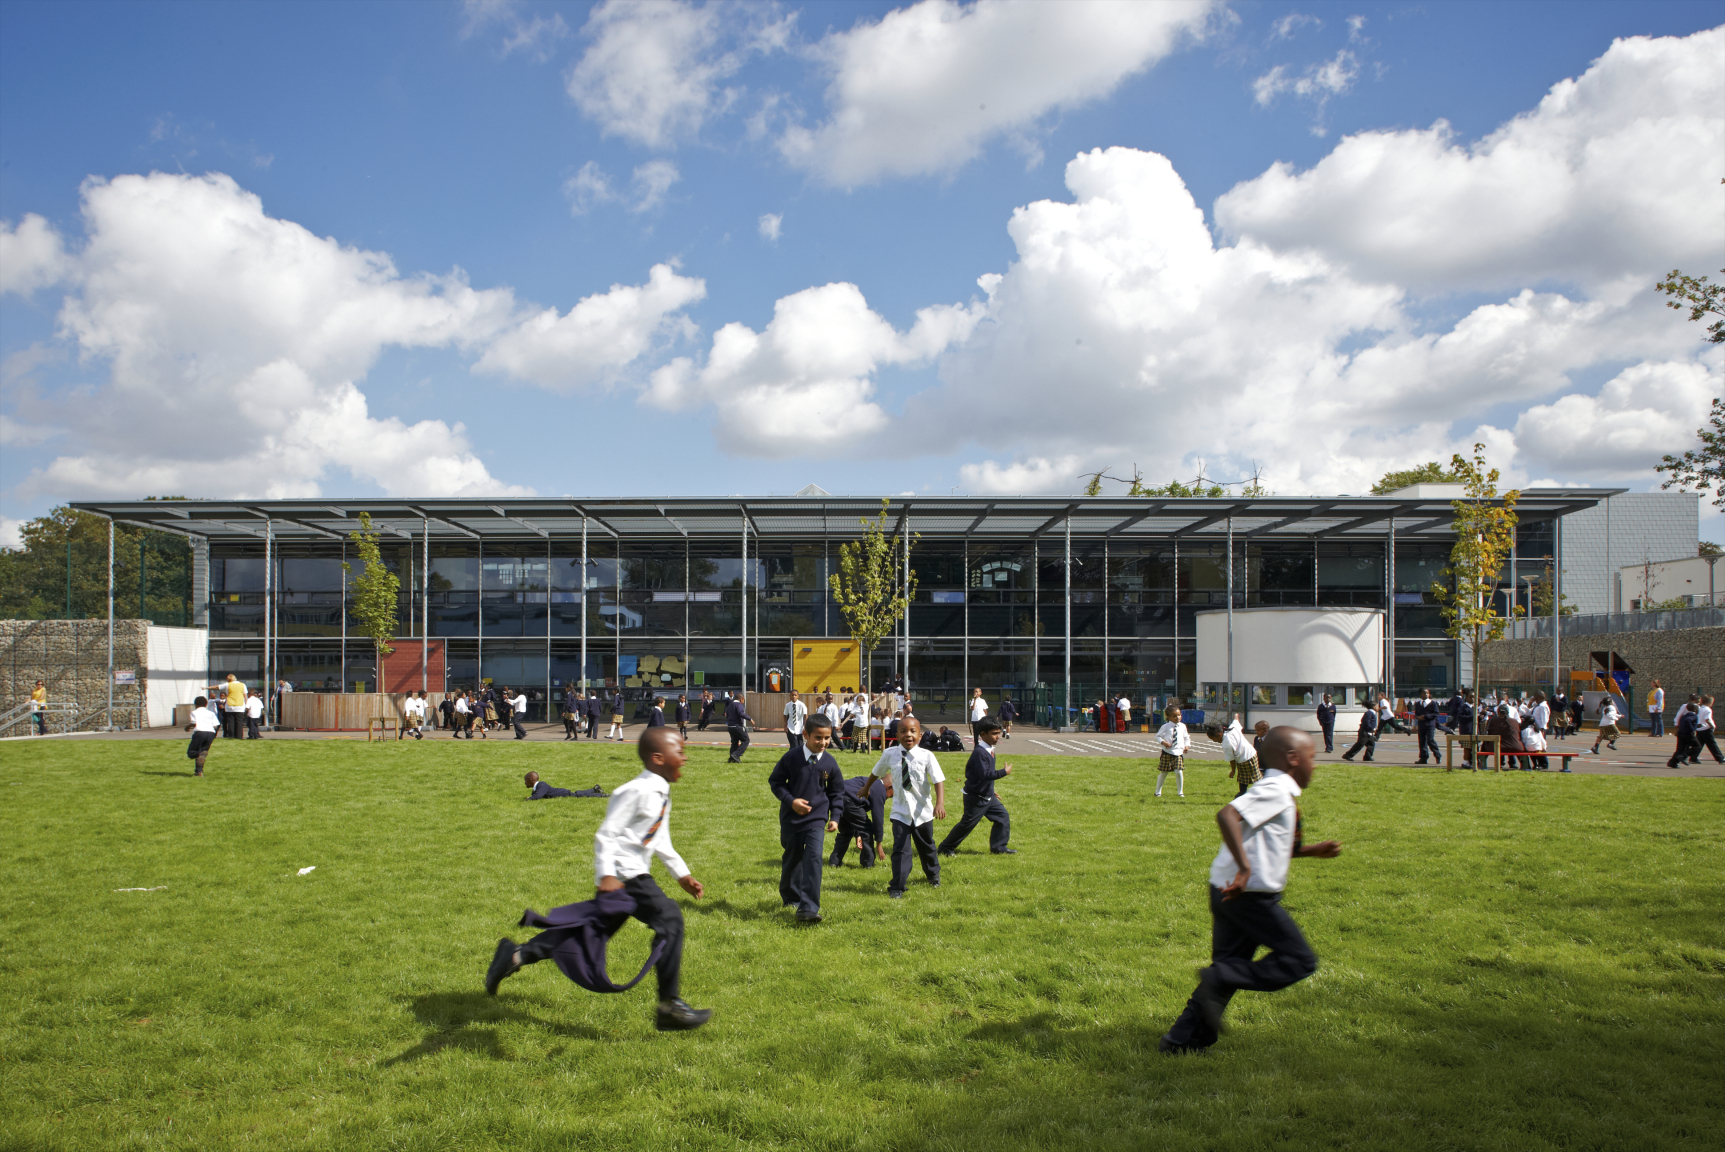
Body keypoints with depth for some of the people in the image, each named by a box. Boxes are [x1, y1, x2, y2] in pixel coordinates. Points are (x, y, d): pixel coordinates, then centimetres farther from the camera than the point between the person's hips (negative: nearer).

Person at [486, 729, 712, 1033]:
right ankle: (670, 1005, -13)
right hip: (623, 873, -10)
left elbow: (660, 841, 25)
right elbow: (606, 833, -18)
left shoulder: (661, 794, 14)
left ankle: (518, 954, 20)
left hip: (635, 873, 10)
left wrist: (682, 874, 25)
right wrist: (606, 875, -26)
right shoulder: (637, 791, -16)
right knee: (668, 917, -16)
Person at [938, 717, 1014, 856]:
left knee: (1003, 816, 7)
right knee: (967, 824, -1)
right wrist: (1004, 772, -24)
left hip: (988, 796, 9)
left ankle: (999, 847, 15)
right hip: (975, 798, -9)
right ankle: (946, 847, 14)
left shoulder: (990, 750, 7)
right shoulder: (979, 752, -23)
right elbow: (985, 774, -31)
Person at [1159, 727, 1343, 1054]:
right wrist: (1244, 867, -32)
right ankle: (1220, 978, -11)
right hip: (1251, 895, -10)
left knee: (1230, 966, 15)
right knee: (1300, 961, -1)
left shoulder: (1277, 791, 17)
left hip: (1231, 891, 10)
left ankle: (1183, 1039, 16)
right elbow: (1227, 814, -29)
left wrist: (1312, 850, 23)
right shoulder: (1276, 790, -14)